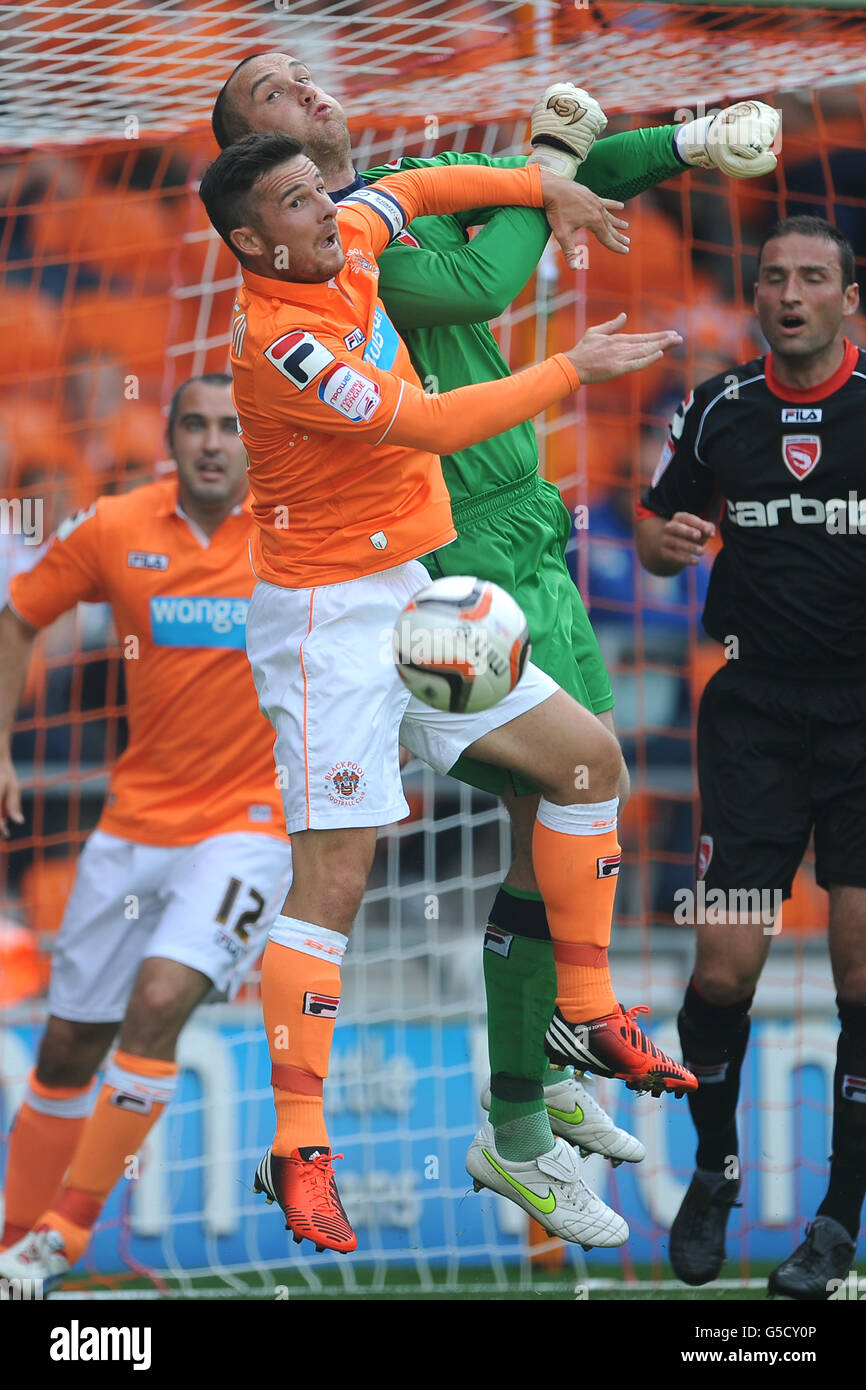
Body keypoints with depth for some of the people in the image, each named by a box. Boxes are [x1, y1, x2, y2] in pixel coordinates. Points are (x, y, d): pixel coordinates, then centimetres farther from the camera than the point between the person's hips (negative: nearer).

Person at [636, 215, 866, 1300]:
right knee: (723, 972, -3)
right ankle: (713, 1171, 22)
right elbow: (655, 521, 20)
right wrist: (668, 541, -4)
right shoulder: (719, 409, 6)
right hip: (755, 708, 2)